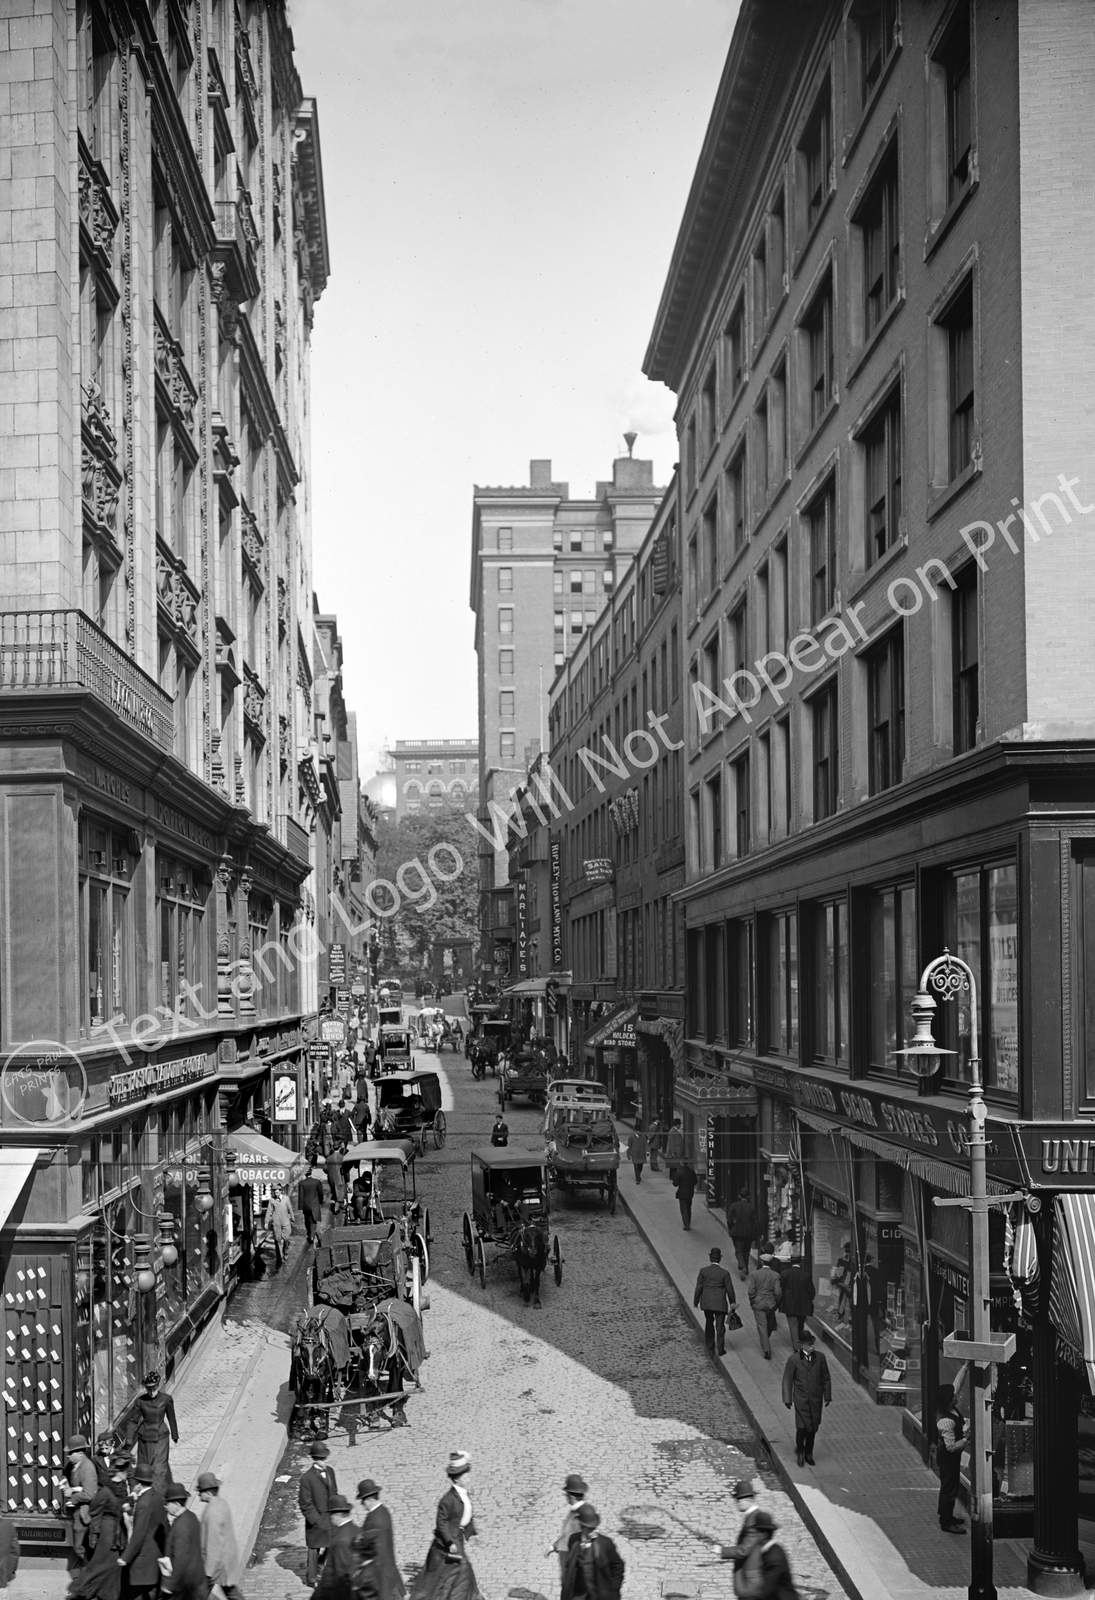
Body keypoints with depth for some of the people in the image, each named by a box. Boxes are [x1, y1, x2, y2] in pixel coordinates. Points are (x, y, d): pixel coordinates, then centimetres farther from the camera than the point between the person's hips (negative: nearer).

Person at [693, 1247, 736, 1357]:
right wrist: (732, 1303, 11)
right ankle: (720, 1349, 4)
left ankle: (710, 1348, 23)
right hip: (720, 1303, -2)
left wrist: (696, 1301, 10)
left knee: (709, 1324, 18)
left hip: (707, 1302, 2)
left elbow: (699, 1288, -2)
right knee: (720, 1326, 5)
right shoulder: (724, 1273, -8)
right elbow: (729, 1289, -3)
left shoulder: (703, 1271, -5)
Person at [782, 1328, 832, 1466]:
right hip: (801, 1399, -3)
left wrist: (827, 1396, 7)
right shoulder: (793, 1359, -9)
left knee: (813, 1427, 9)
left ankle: (808, 1454, 26)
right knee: (802, 1426, -11)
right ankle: (799, 1449, 15)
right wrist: (787, 1399, -6)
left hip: (816, 1399, 3)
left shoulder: (820, 1357, 0)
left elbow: (826, 1378, 8)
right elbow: (787, 1380, -4)